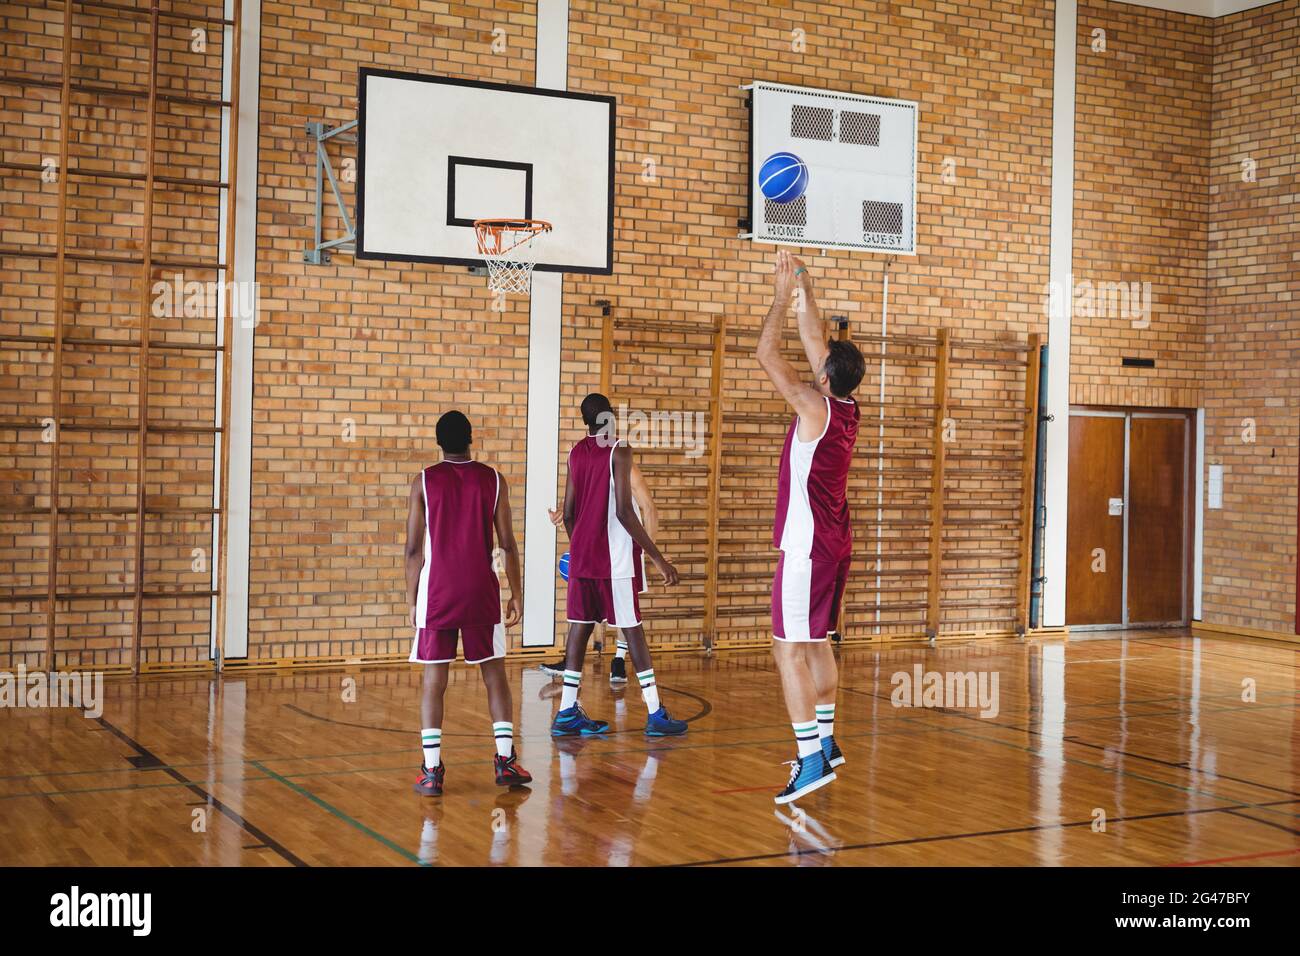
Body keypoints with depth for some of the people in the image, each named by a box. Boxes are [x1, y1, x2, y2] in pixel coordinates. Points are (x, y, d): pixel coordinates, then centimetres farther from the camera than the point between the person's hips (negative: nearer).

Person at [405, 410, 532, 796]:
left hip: (437, 593, -1)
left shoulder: (424, 482, -1)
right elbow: (508, 544, 2)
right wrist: (516, 595, 9)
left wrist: (412, 601, 7)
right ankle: (505, 760, 10)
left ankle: (431, 770, -1)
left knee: (434, 681, 2)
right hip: (481, 592, 1)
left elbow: (413, 549, -1)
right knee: (495, 675, 12)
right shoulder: (493, 480, 2)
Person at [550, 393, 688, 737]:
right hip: (614, 557, -6)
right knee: (633, 631, -2)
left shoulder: (576, 453, 9)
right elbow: (624, 511, -18)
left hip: (581, 555, 6)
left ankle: (567, 713, 10)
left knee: (580, 627, 9)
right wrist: (658, 558, -16)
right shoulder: (618, 451, -11)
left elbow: (568, 512, 12)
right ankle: (655, 715, 0)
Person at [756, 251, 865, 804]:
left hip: (807, 547, -9)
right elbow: (815, 341, 18)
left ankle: (811, 759, -13)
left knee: (789, 649, -9)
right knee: (817, 642, 19)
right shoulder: (846, 408, 6)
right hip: (834, 545, 9)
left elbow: (767, 354, -12)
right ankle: (825, 740, 27)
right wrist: (805, 291, 21)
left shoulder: (815, 407, -15)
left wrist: (783, 296, -4)